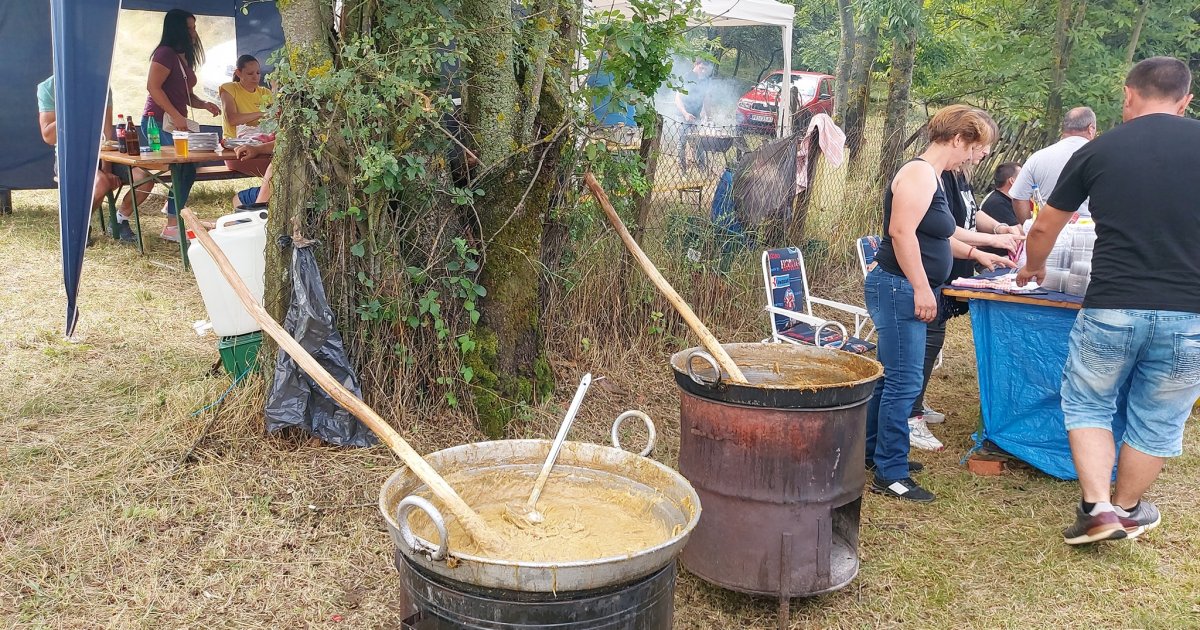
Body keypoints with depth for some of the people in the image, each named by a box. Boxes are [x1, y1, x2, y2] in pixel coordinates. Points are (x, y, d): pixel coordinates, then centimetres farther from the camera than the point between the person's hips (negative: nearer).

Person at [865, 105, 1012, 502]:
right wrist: (921, 288, -24)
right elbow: (901, 232, -24)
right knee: (904, 383, -8)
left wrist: (974, 254, 32)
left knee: (892, 378, 17)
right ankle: (890, 474, -1)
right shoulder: (919, 173, -14)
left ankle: (873, 452, 28)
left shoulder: (932, 176, 18)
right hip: (898, 289, -11)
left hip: (906, 291, 11)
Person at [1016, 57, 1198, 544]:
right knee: (1156, 421, 17)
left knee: (1087, 405, 18)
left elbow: (1044, 229, 13)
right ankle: (1127, 509, 32)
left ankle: (1098, 508, 7)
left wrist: (1033, 269, 32)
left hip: (1111, 308, -1)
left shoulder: (1097, 151, 3)